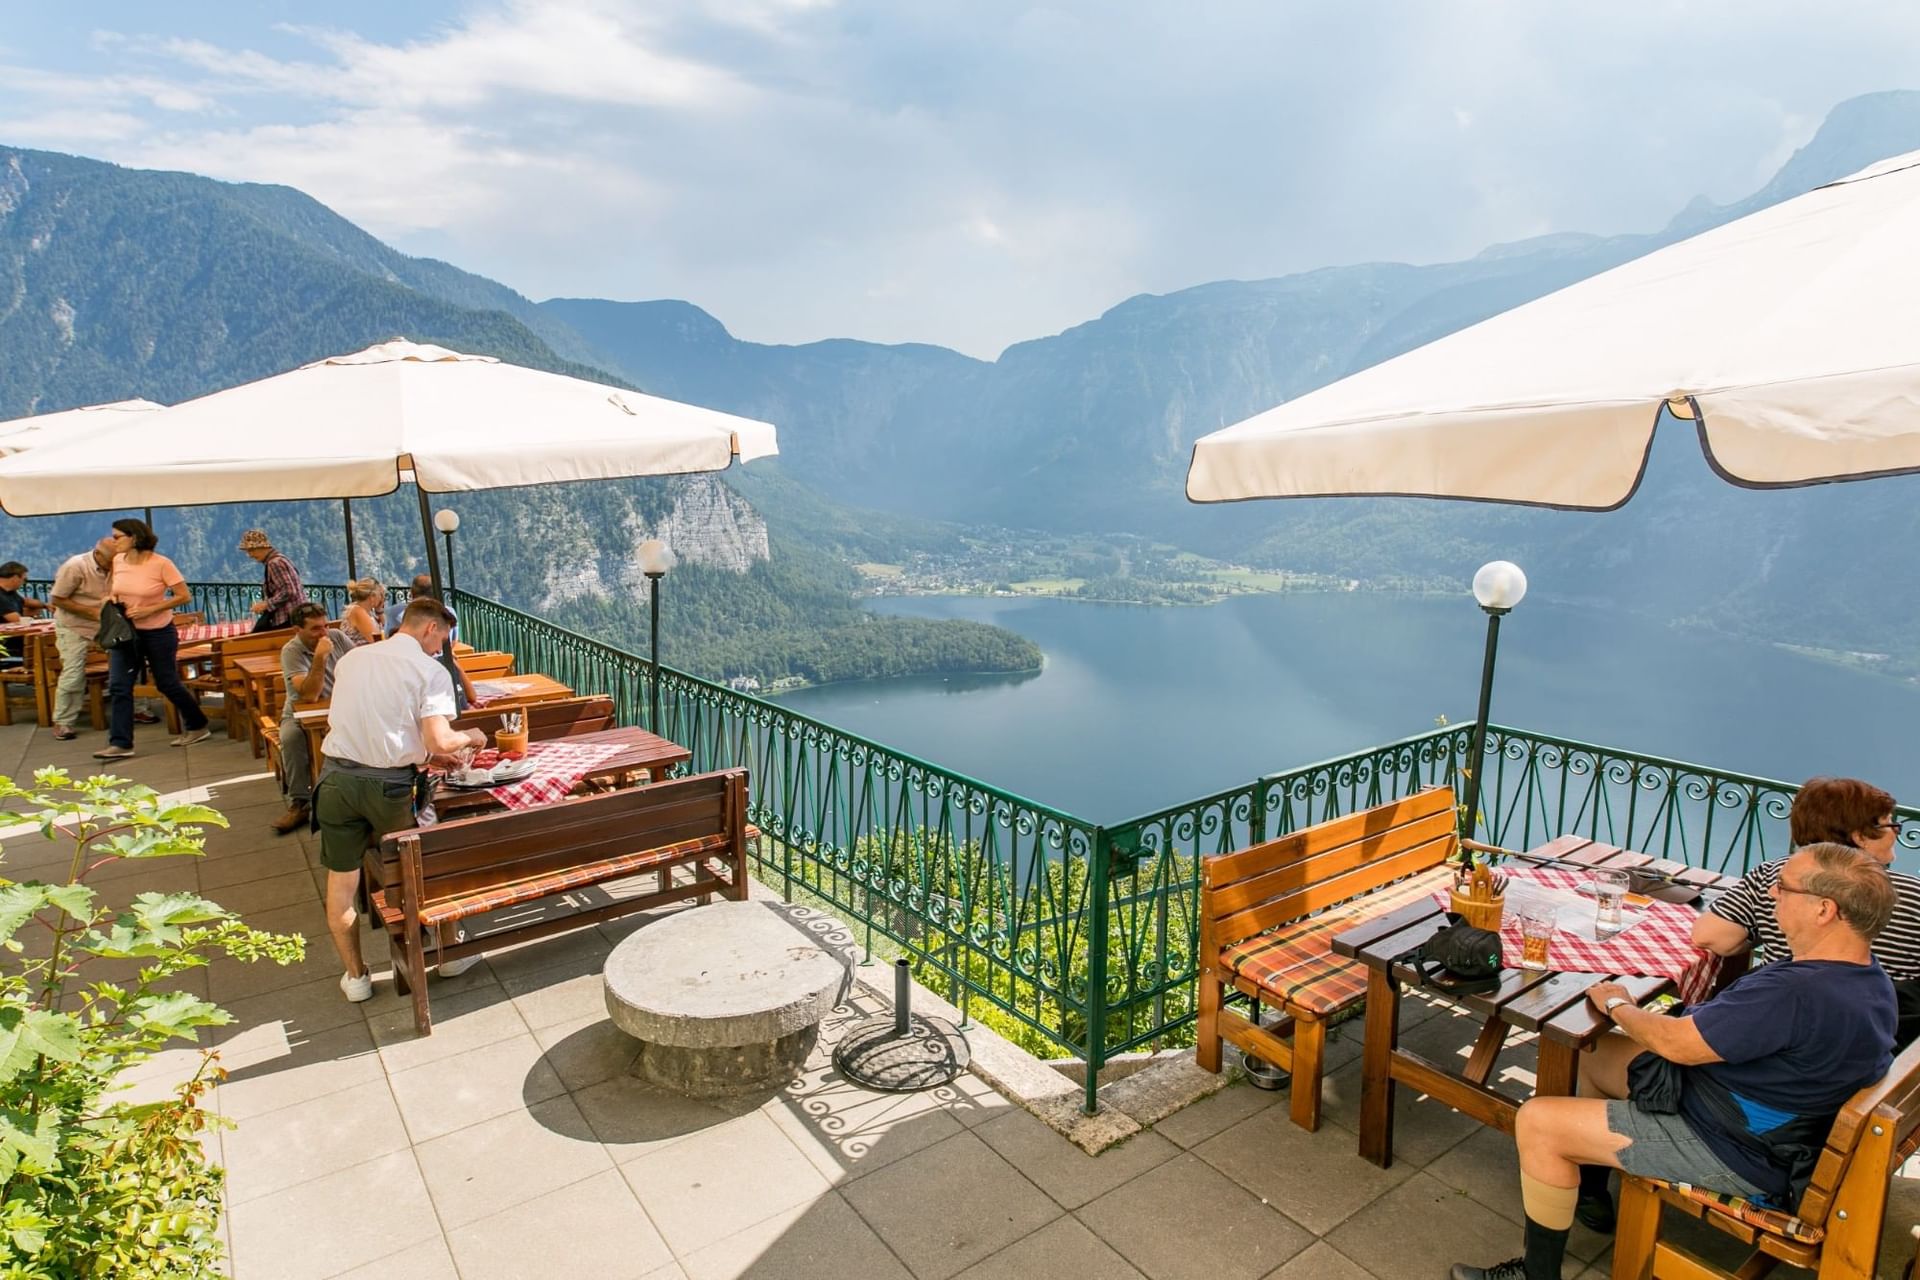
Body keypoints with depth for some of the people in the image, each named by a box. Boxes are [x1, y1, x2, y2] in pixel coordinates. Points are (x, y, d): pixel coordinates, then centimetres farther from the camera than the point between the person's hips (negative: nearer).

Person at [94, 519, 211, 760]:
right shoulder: (118, 561, -1)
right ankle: (120, 743, 0)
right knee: (118, 686, -3)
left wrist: (149, 609, -22)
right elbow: (112, 589, 17)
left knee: (167, 684, 7)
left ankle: (197, 726, 26)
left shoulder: (161, 564, -17)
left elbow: (184, 596, -15)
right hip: (126, 632, 5)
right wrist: (111, 599, -6)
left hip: (158, 633, -5)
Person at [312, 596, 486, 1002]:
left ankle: (355, 976, 26)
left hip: (337, 775, 4)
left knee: (340, 879, 15)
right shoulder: (430, 672, -6)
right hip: (389, 784, -4)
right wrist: (469, 737, 5)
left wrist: (431, 748, 25)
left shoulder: (351, 659, 12)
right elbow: (440, 741, -16)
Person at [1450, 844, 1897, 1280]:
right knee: (1592, 1050, 22)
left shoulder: (1797, 993, -35)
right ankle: (1589, 1193, 38)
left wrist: (1617, 1005, -7)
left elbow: (1675, 1042, -27)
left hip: (1737, 1153, -10)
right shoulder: (1867, 973, -2)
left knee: (1538, 1122, -12)